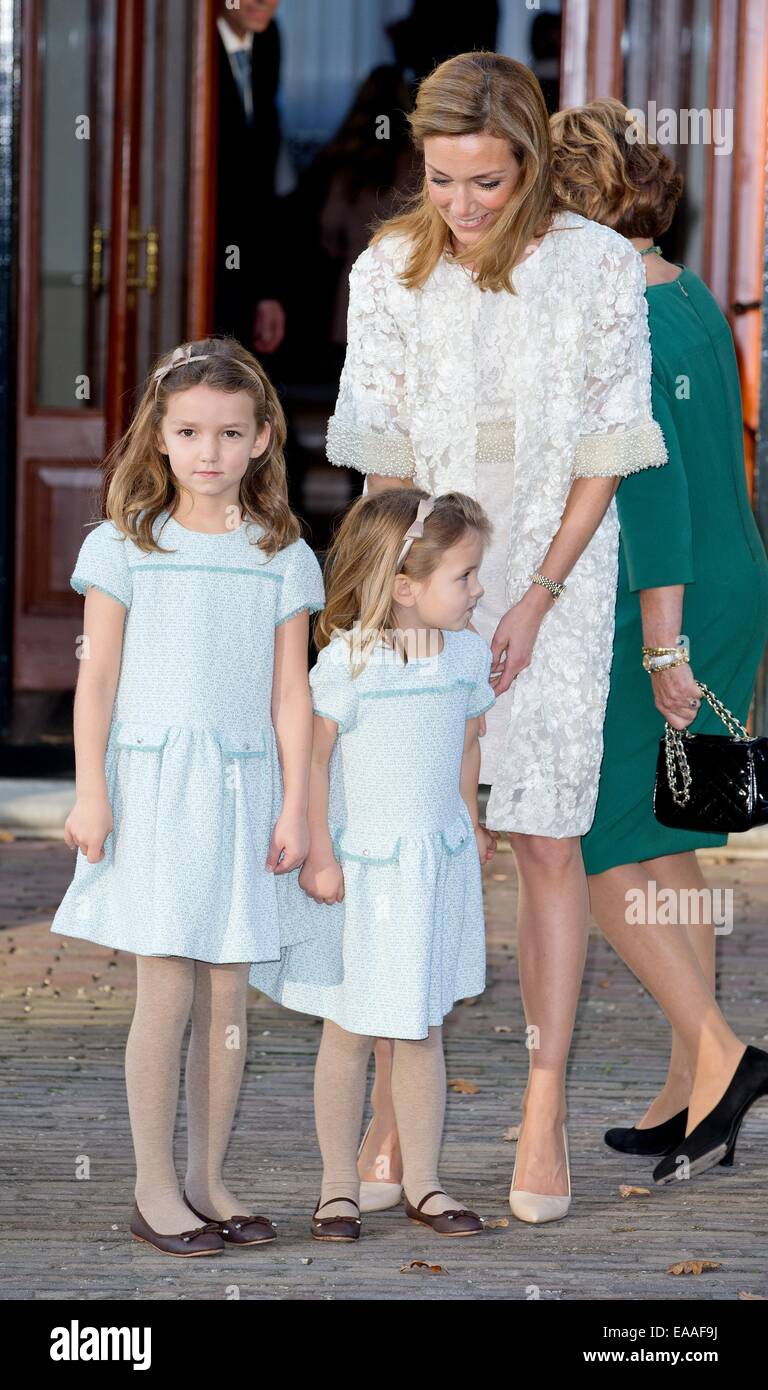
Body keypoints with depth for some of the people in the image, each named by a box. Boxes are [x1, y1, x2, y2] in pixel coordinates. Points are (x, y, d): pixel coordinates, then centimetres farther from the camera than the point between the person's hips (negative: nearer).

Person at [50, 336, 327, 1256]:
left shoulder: (281, 558, 5)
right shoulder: (125, 548, 0)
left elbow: (290, 694, 5)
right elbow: (97, 679, 1)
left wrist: (294, 807, 1)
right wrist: (91, 793, -4)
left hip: (243, 790, 2)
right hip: (151, 786, -2)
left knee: (228, 996, 6)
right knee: (167, 990, -3)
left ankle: (208, 1180, 17)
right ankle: (155, 1189, 6)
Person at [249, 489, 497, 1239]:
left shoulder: (469, 654, -1)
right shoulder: (348, 660, -17)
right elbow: (313, 758, -13)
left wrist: (470, 825, 20)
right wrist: (319, 857, -13)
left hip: (438, 864, 4)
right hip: (360, 867, -4)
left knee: (421, 1031, 12)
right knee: (348, 1031, 6)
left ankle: (422, 1182, 21)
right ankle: (339, 1185, 17)